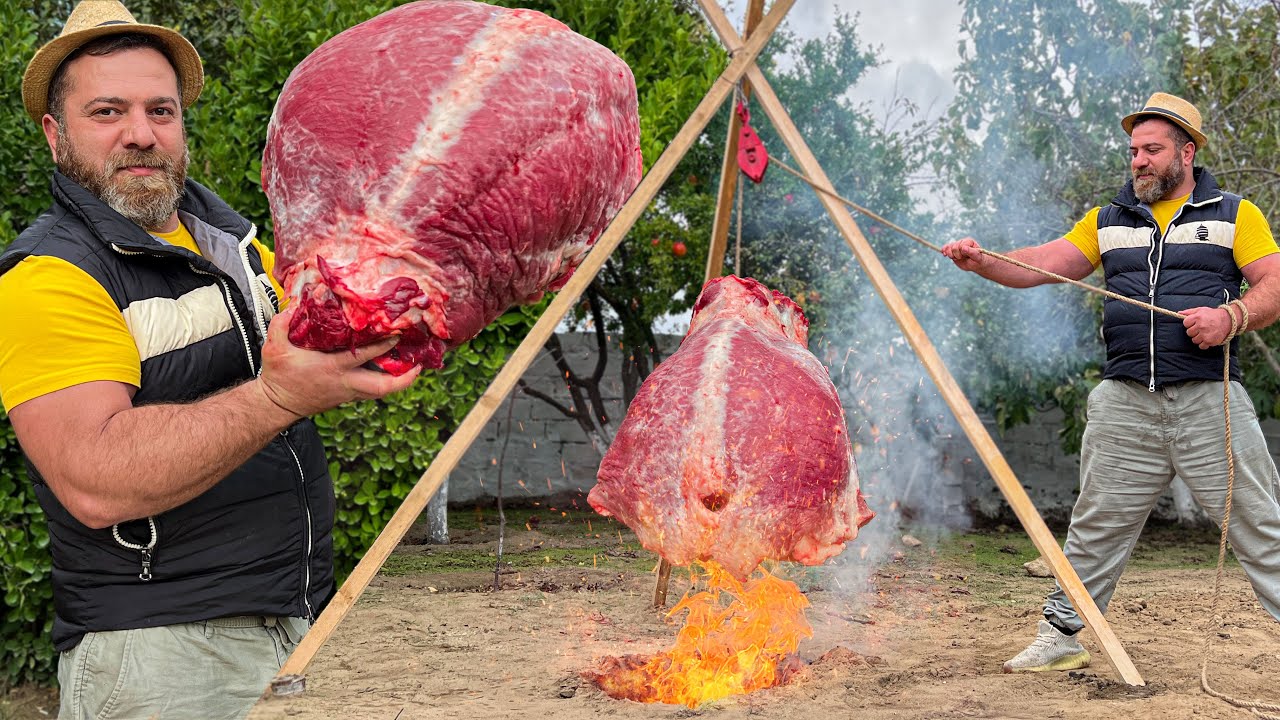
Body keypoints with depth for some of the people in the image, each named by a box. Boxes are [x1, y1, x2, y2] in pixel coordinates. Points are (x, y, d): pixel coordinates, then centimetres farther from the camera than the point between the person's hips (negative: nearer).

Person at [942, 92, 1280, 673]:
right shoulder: (1107, 223, 16)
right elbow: (1043, 263, 5)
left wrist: (1232, 316, -17)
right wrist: (983, 262, -13)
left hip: (1209, 401, -2)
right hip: (1125, 403, 3)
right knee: (1097, 525, 7)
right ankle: (1061, 633, 16)